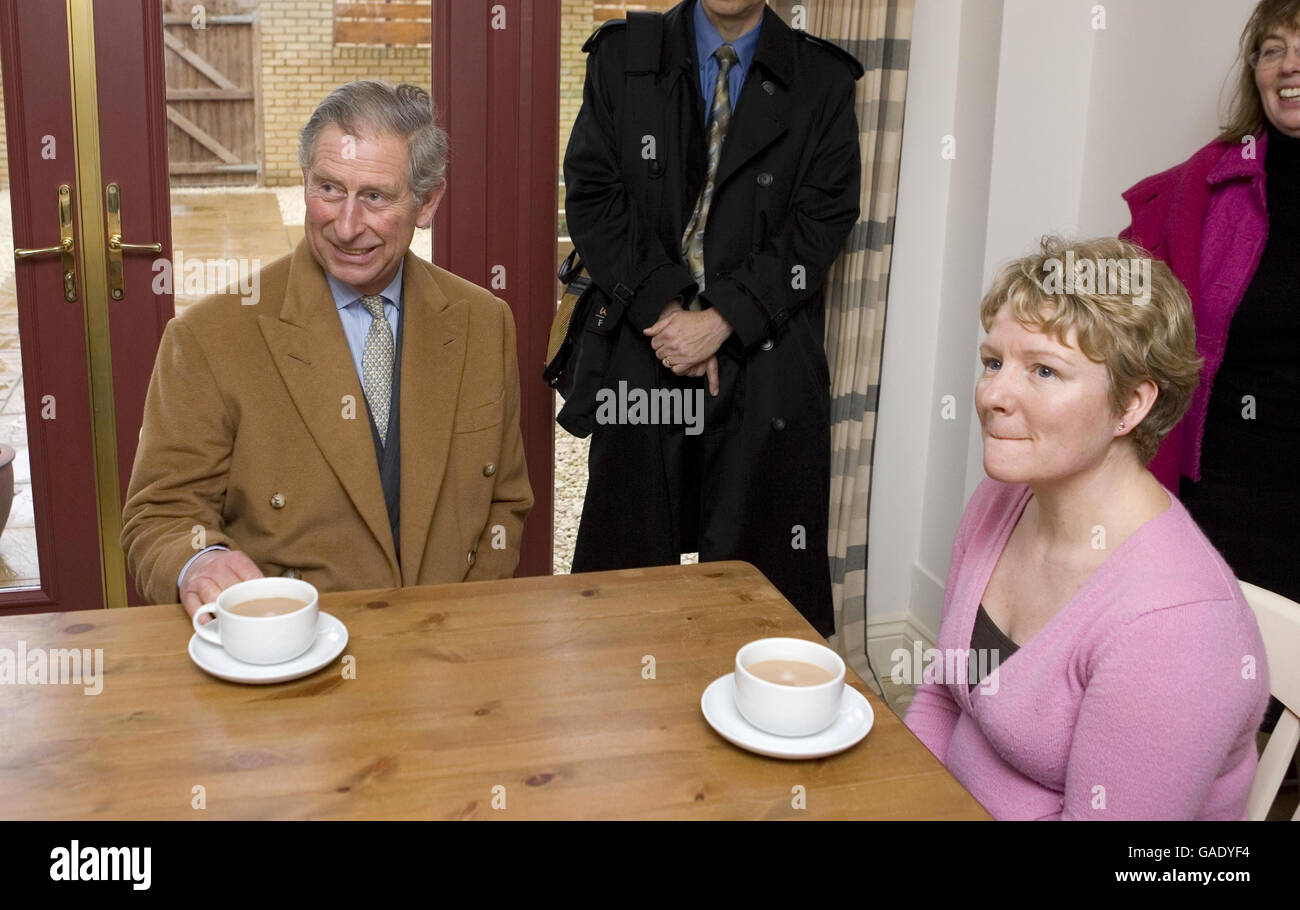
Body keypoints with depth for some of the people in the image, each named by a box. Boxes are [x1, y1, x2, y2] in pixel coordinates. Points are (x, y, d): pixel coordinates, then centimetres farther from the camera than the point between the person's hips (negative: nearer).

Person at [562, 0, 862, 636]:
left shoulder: (824, 81, 5)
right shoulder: (621, 57, 9)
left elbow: (822, 224, -2)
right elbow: (590, 196, 1)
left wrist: (722, 320, -12)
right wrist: (663, 307, -10)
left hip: (765, 359, 0)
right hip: (644, 351, 1)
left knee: (756, 561, 5)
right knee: (628, 558, 6)